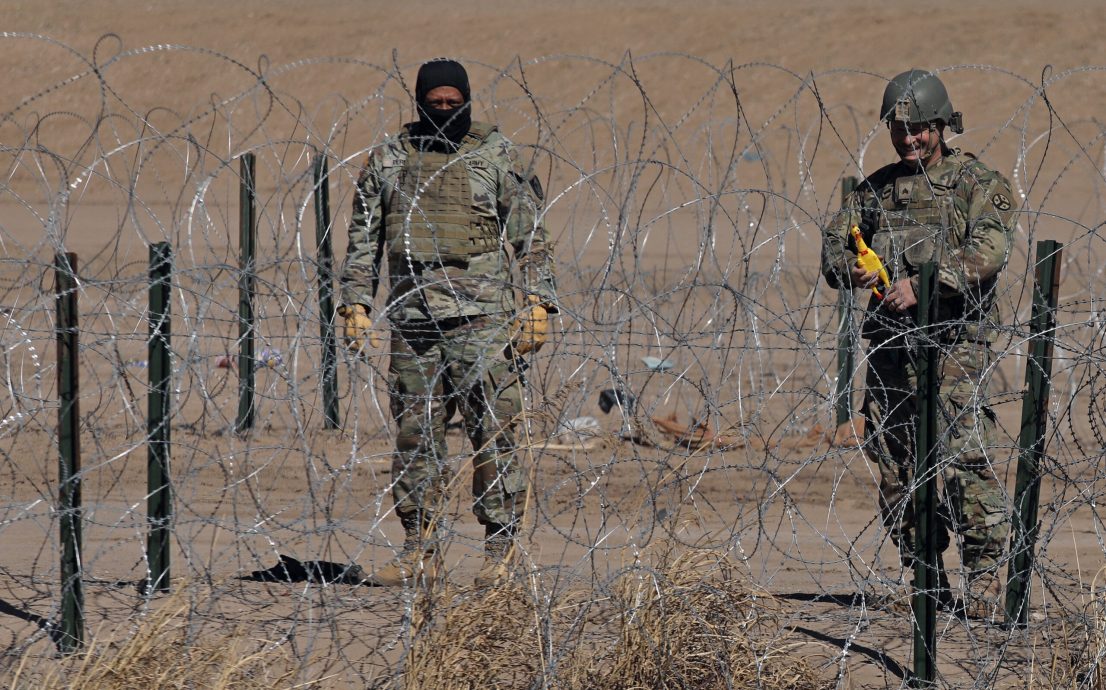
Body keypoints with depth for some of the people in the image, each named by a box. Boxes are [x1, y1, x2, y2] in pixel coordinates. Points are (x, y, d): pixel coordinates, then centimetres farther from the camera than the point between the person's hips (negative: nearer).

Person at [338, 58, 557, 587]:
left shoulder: (497, 156, 5)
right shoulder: (388, 161, 12)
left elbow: (530, 236, 3)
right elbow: (363, 240, 16)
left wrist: (536, 305, -6)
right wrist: (356, 306, 8)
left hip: (481, 319, -3)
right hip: (412, 320, 3)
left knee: (492, 434, -7)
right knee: (415, 437, 5)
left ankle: (500, 553, -3)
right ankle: (420, 551, 11)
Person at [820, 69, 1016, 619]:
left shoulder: (978, 183, 2)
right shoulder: (877, 188, 18)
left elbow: (989, 251, -13)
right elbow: (834, 246, 16)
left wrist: (925, 283, -24)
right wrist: (852, 269, -9)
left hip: (954, 344, -5)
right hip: (890, 343, 5)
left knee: (967, 457, -16)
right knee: (894, 464, 5)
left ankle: (984, 574, -14)